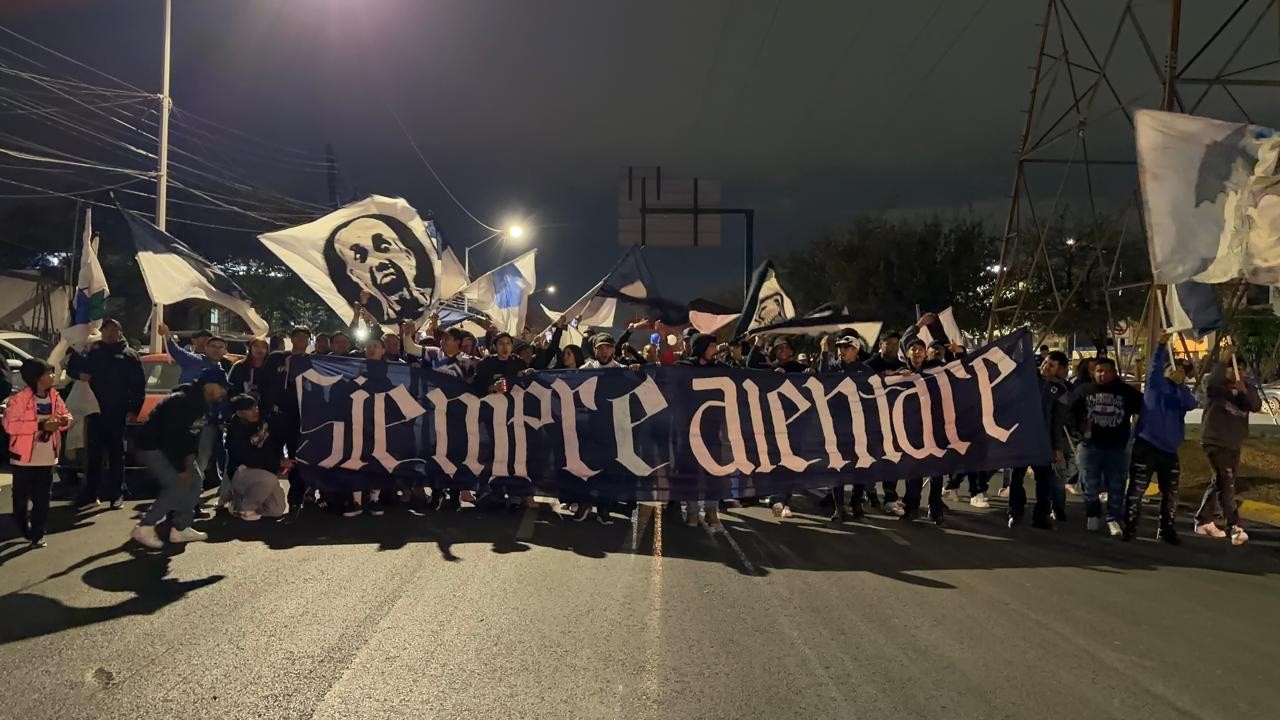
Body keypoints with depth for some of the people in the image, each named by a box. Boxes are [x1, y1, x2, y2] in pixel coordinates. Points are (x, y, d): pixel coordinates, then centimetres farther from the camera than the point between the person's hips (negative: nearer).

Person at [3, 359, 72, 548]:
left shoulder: (54, 396, 2)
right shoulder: (19, 399, -15)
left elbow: (67, 416, 12)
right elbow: (10, 425, -19)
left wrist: (63, 421, -14)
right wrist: (41, 426, -25)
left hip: (47, 457, 4)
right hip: (24, 457, -4)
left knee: (43, 497, 5)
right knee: (21, 497, 9)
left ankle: (37, 534, 12)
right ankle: (24, 529, 30)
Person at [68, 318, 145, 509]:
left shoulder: (129, 355, 4)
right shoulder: (92, 352, 10)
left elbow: (139, 384, 1)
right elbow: (72, 367, 18)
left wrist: (134, 409, -7)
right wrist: (80, 374, -6)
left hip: (117, 413, -2)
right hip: (95, 410, 2)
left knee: (116, 454, 3)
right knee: (94, 453, 7)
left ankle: (116, 495, 7)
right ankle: (90, 492, 14)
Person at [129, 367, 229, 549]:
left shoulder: (204, 404, 3)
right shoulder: (182, 402, -27)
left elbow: (193, 436, 10)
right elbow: (171, 438, -29)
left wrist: (189, 462, -2)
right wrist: (181, 469, -22)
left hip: (172, 448, 10)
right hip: (152, 446, -10)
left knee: (193, 482, 4)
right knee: (177, 486, -18)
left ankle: (180, 529, 9)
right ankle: (144, 528, -10)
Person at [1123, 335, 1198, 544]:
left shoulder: (1182, 393, 13)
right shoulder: (1155, 385, 5)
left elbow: (1192, 404, -9)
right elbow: (1155, 366, -13)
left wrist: (1180, 383, -20)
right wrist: (1162, 345, -27)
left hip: (1169, 450, 4)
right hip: (1146, 446, -4)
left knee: (1171, 493, 10)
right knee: (1137, 490, -6)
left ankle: (1166, 529, 23)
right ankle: (1130, 527, 0)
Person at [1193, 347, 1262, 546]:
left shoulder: (1248, 388, 8)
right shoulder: (1216, 383, -6)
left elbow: (1256, 406, -10)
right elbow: (1211, 383, -32)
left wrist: (1244, 391, -27)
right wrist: (1222, 362, -33)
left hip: (1234, 444, 7)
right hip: (1215, 441, -7)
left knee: (1220, 482, 13)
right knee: (1226, 482, -15)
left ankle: (1203, 522, 24)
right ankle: (1234, 527, -20)